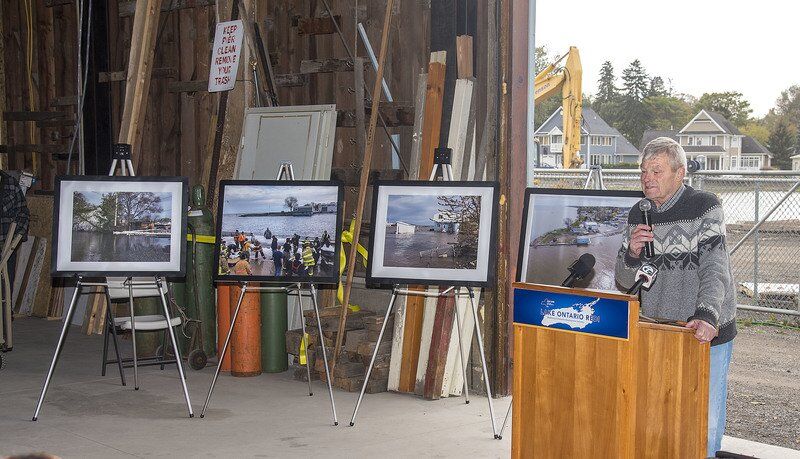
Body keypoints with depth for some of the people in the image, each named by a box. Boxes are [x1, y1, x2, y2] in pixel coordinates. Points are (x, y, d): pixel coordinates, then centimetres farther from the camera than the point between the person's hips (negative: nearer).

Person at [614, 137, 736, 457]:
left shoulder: (706, 207, -8)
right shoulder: (638, 215, 7)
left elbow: (715, 269, -18)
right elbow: (625, 281, 9)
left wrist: (707, 316, -33)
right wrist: (632, 253, -13)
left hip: (707, 333, -4)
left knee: (705, 418, -1)